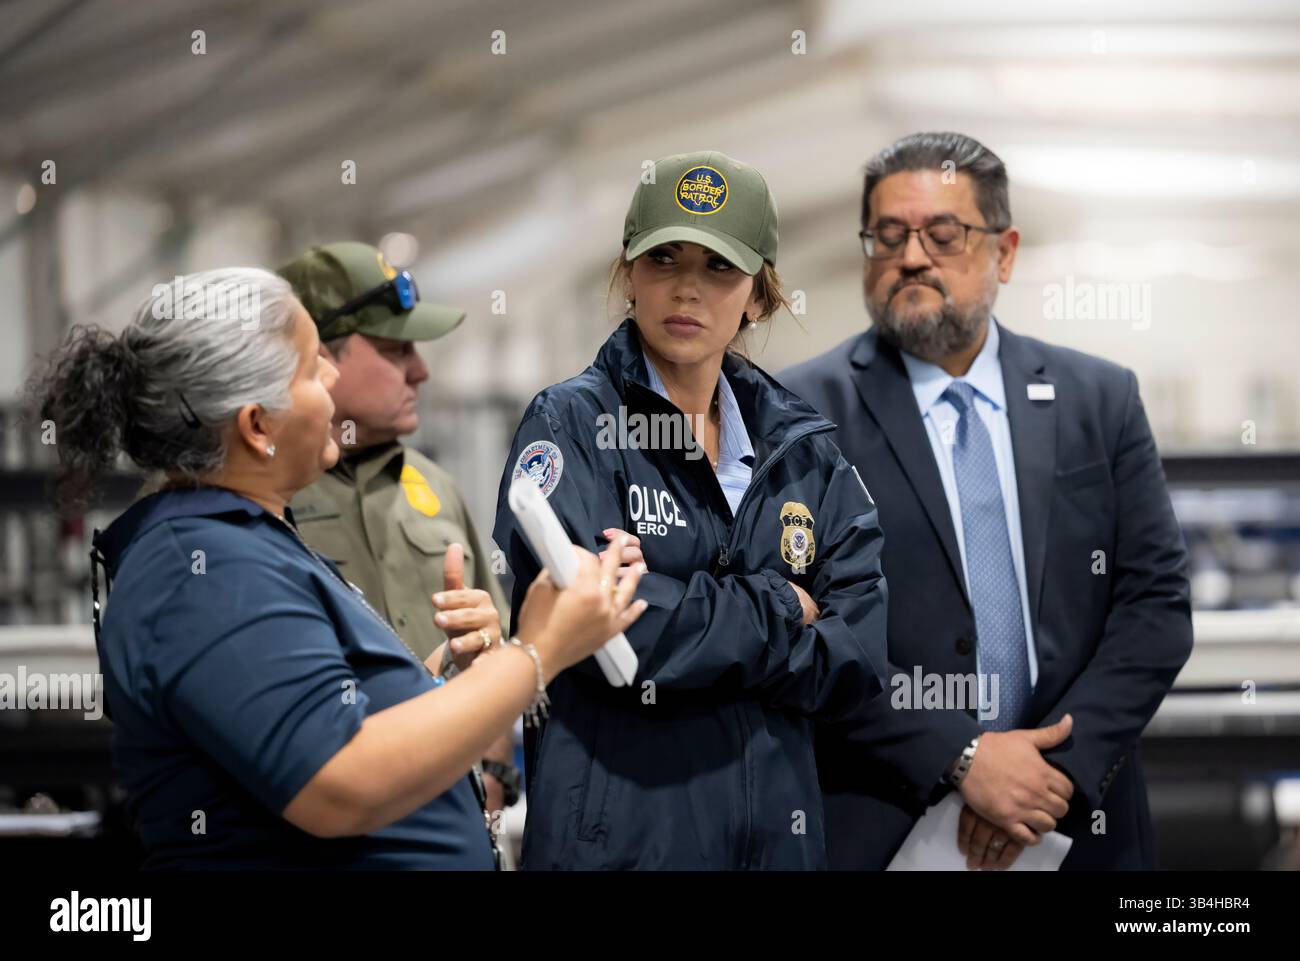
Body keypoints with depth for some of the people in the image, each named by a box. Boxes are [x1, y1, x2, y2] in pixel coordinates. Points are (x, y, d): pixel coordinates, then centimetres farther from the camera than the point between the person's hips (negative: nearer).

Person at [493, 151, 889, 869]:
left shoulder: (803, 451, 7)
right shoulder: (569, 426, -6)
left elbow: (856, 663, -3)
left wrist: (684, 615, -15)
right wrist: (777, 610, -8)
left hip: (777, 831, 4)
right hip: (614, 834, -4)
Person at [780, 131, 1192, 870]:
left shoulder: (1101, 400, 5)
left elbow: (1157, 598, 1)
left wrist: (1062, 766, -12)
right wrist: (959, 760, -17)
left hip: (1075, 820, 3)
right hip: (877, 828, -3)